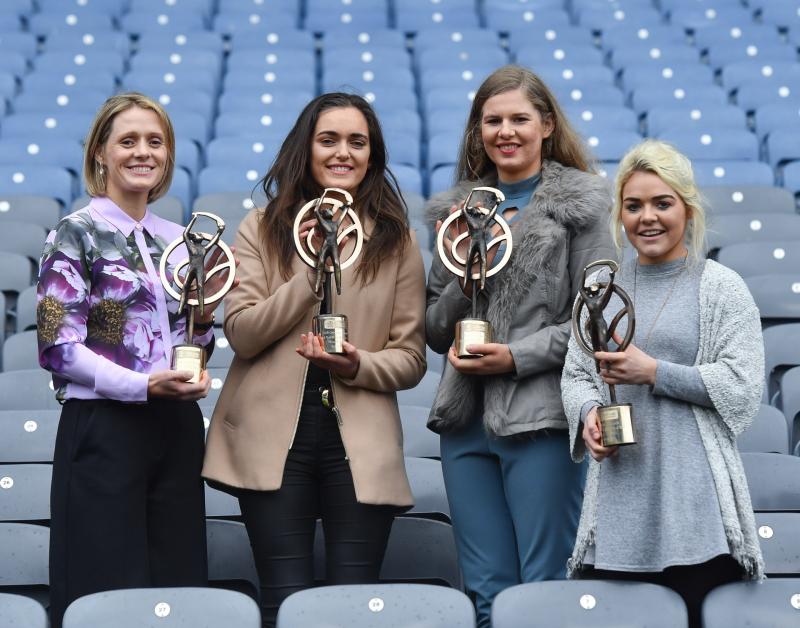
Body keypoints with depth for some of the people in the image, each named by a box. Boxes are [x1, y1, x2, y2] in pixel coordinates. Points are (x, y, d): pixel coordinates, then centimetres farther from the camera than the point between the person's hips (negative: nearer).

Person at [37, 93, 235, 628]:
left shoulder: (177, 239, 13)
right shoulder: (77, 233, -4)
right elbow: (58, 346, -11)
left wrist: (204, 318, -1)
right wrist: (142, 386, -21)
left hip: (178, 427, 6)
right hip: (103, 428, -6)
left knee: (179, 582, 7)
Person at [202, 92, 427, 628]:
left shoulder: (396, 241, 9)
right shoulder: (262, 229, 7)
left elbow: (412, 359, 7)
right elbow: (241, 334, -3)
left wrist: (357, 365, -14)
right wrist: (311, 272, -11)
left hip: (361, 442, 1)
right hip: (274, 438, 0)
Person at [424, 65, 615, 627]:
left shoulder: (580, 203, 1)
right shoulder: (458, 208, 15)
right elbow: (435, 331, 15)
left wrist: (517, 357, -14)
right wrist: (464, 275, -3)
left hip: (543, 417, -5)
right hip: (467, 419, 5)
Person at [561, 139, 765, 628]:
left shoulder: (721, 287, 1)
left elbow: (743, 387, -6)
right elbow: (576, 374, 15)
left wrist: (654, 372, -11)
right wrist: (590, 414, -6)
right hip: (619, 503, 3)